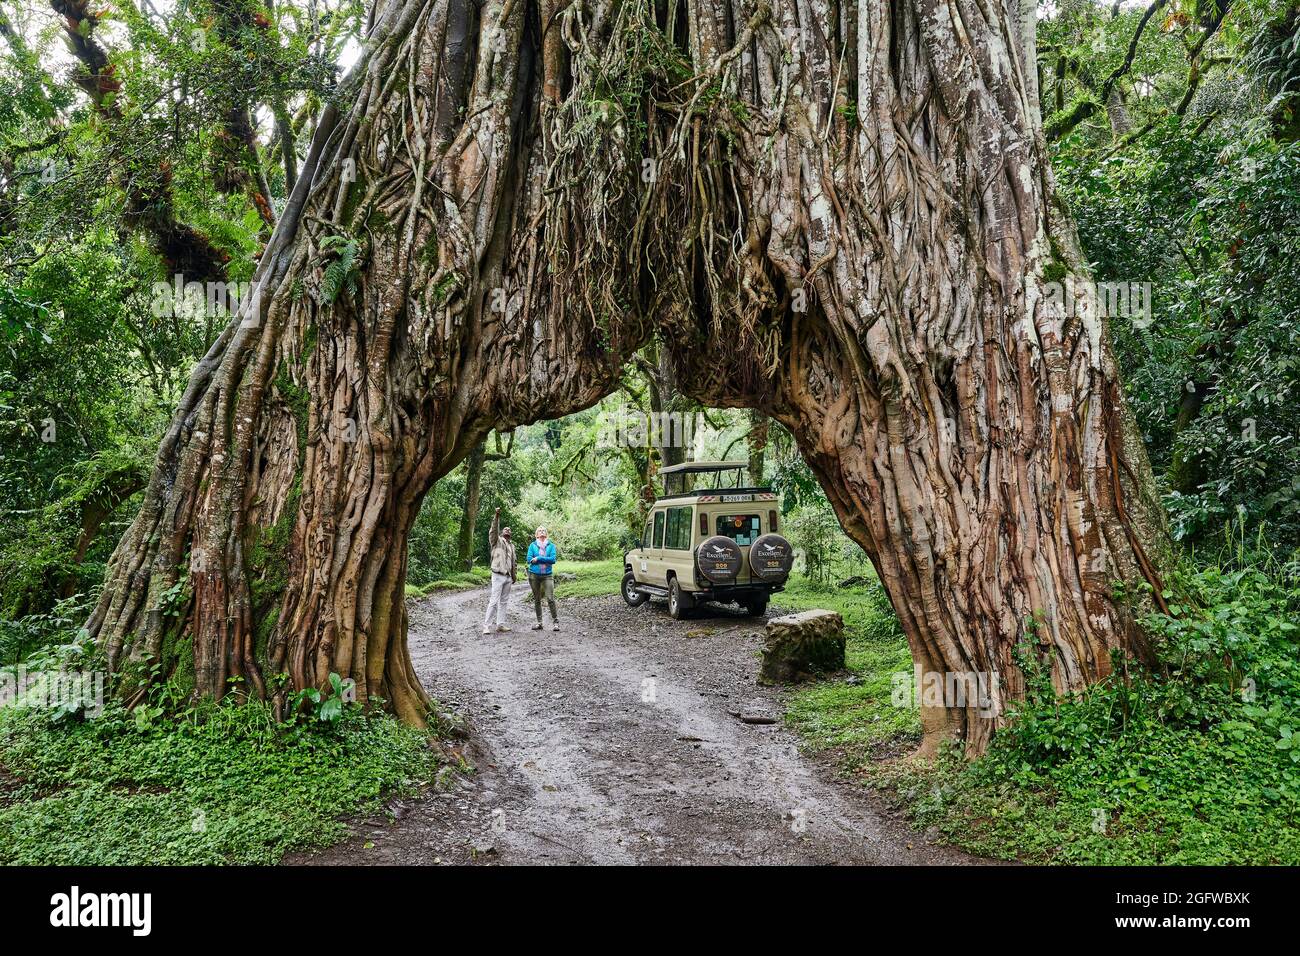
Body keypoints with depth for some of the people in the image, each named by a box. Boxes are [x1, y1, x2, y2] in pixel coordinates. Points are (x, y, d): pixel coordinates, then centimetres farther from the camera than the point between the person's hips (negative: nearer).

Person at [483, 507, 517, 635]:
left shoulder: (512, 545, 18)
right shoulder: (496, 541, 0)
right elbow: (493, 530, -20)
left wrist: (514, 575, 18)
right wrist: (496, 517, -33)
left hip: (508, 577, 7)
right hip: (498, 575, -7)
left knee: (504, 601, 10)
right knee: (493, 601, -9)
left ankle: (501, 624, 16)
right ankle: (487, 626, -6)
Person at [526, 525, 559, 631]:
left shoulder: (551, 545, 5)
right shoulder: (532, 545, 7)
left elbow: (553, 560, -7)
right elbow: (529, 559, -4)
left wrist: (538, 558, -11)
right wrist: (545, 560, -9)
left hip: (547, 575, -2)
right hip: (534, 575, 2)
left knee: (550, 599, -12)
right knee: (537, 600, 7)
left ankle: (555, 621, -2)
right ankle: (539, 622, 15)